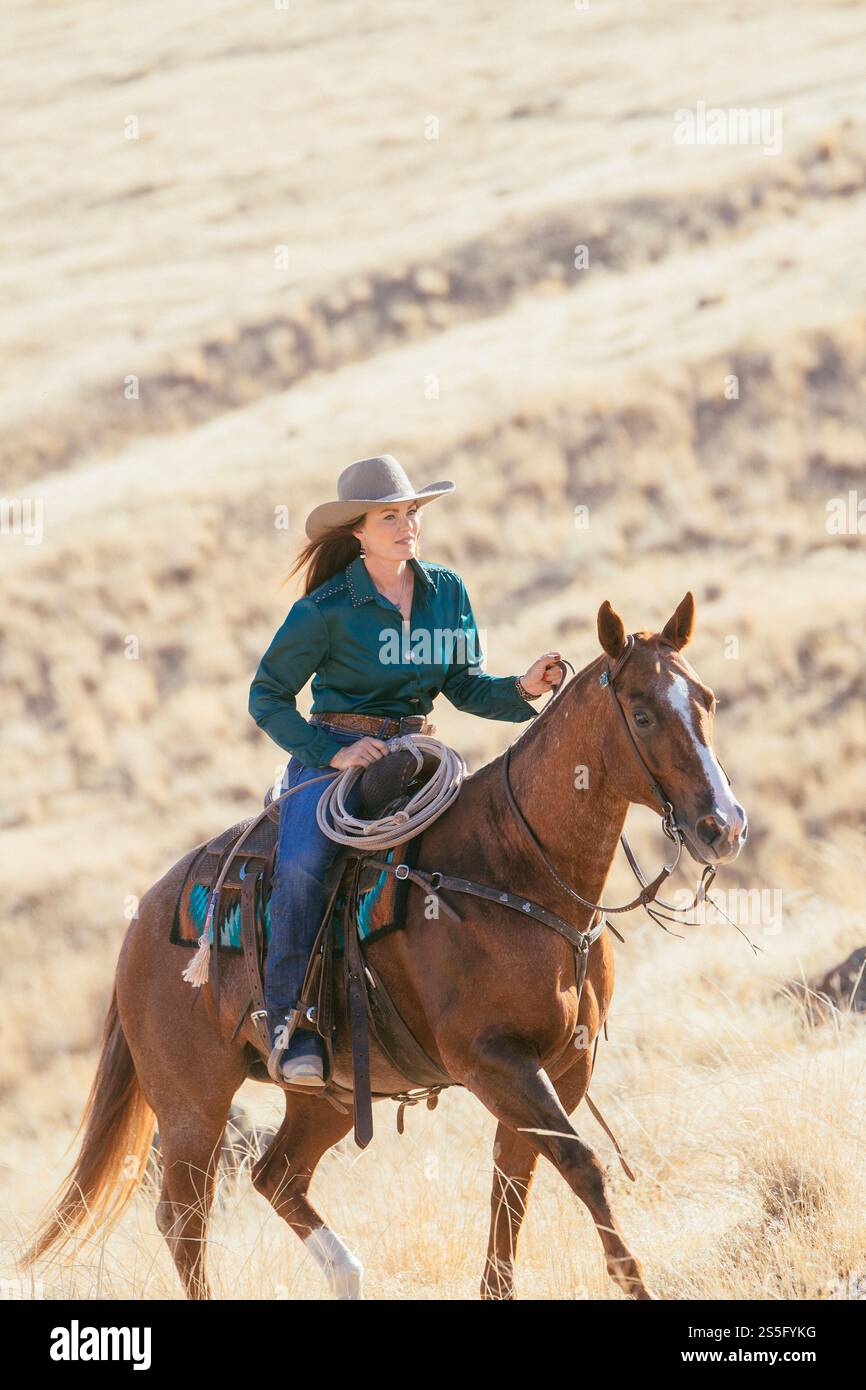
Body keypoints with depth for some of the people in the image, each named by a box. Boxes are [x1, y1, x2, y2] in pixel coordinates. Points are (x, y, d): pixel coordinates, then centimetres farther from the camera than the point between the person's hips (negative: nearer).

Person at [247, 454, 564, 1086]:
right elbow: (267, 696, -2)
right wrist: (332, 752, -14)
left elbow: (465, 685, 13)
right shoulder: (326, 611, -7)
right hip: (334, 754, -5)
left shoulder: (448, 592, 7)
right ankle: (291, 1022, -24)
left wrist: (522, 689, -8)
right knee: (303, 865, -31)